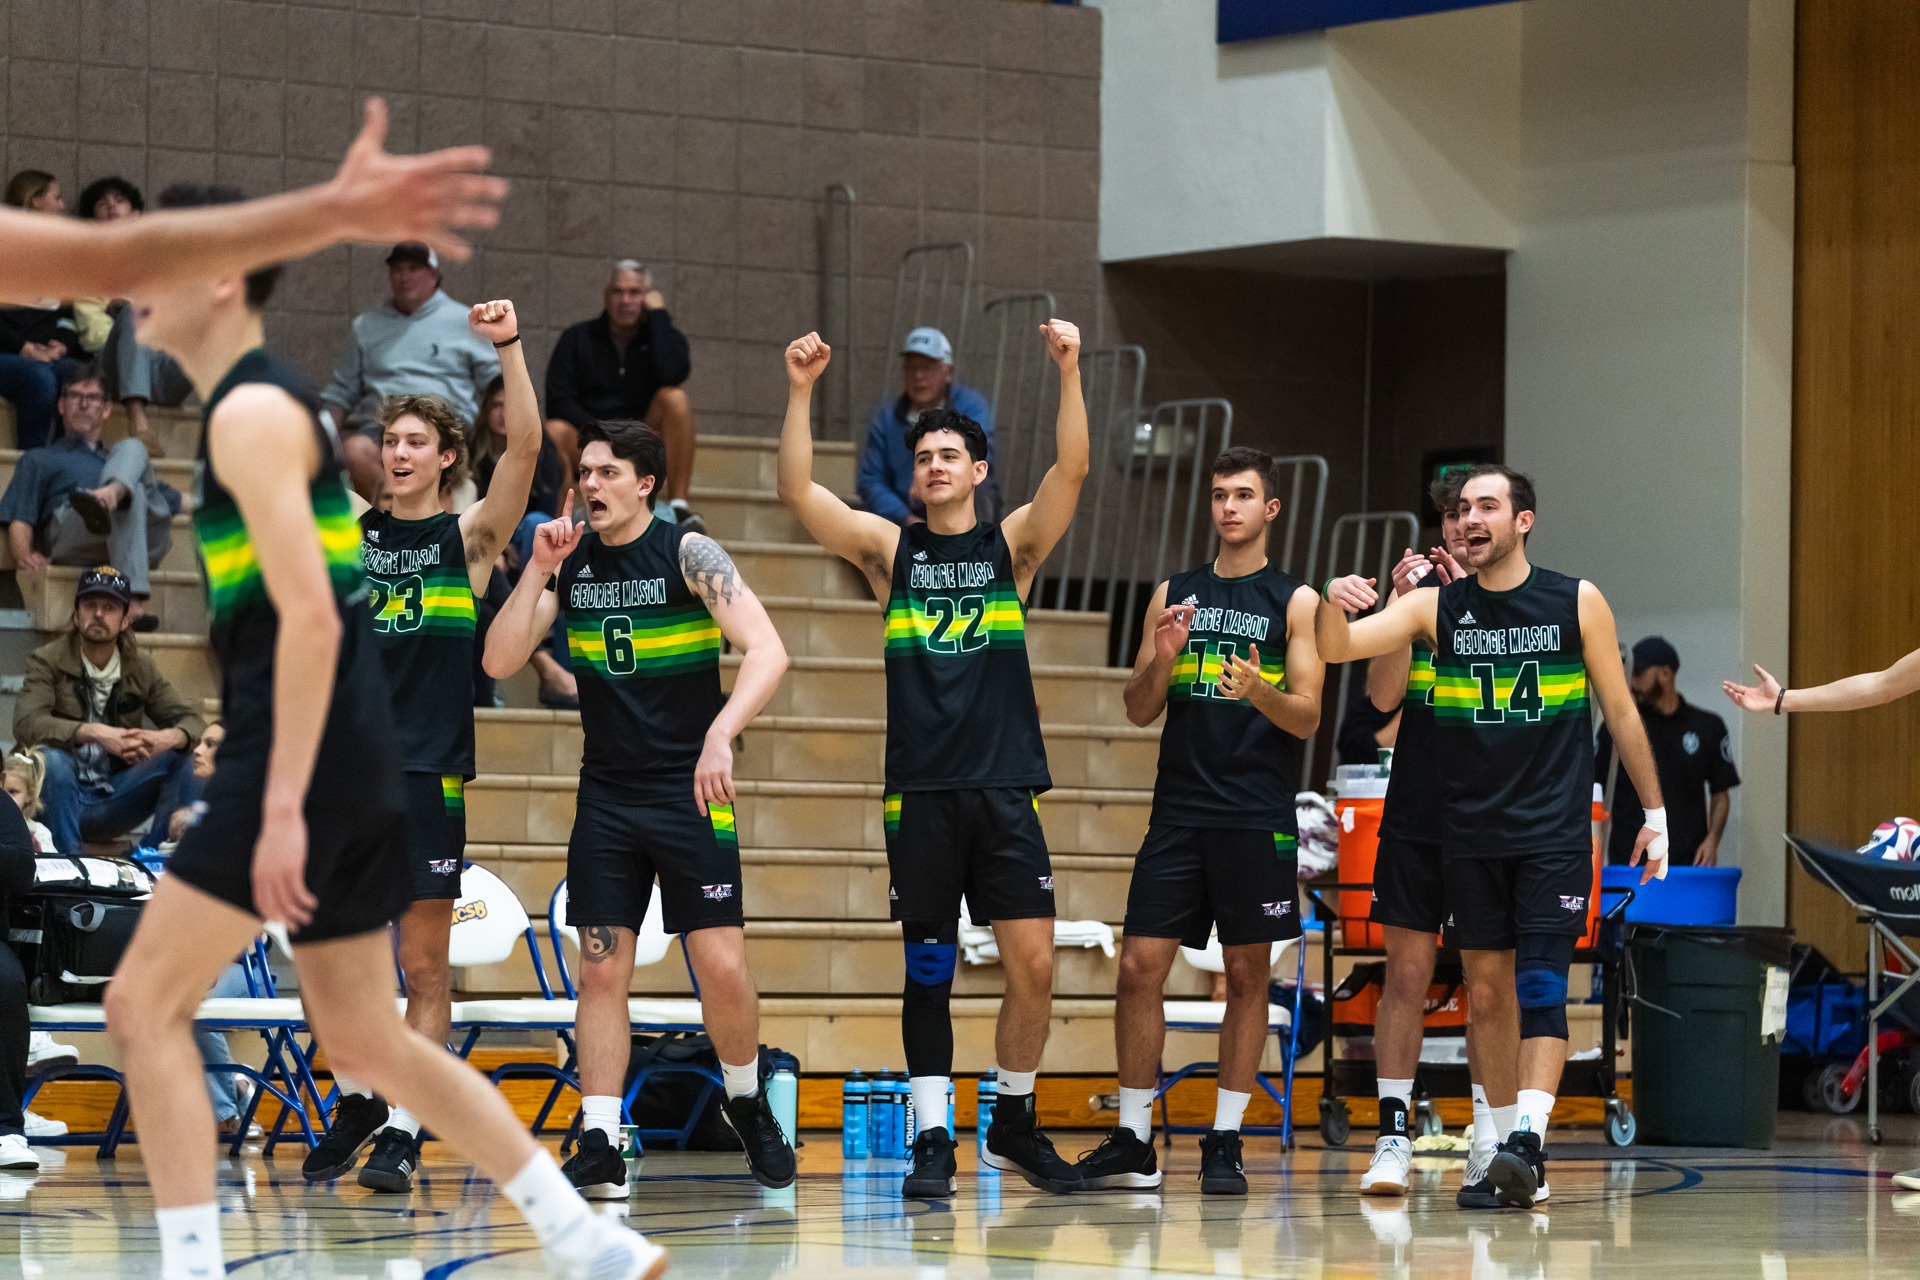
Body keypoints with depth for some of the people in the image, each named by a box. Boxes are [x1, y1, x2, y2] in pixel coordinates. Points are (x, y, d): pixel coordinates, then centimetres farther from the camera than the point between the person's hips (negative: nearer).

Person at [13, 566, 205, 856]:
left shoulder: (140, 666, 6)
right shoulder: (47, 661, -6)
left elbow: (192, 723, 1)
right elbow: (26, 724, -23)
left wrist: (169, 738, -25)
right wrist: (93, 733, -38)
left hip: (113, 803, 4)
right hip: (61, 797, -4)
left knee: (181, 756, -13)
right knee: (51, 758, -34)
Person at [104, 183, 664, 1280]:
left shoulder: (252, 415, -11)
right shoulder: (281, 404, 20)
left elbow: (307, 617, -20)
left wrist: (282, 806, -24)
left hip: (306, 762, -10)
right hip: (353, 771, 10)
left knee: (146, 1004, -8)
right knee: (368, 1041, 14)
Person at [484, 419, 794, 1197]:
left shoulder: (688, 555, -9)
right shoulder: (569, 561, 4)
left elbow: (767, 651, -20)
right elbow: (499, 664, -1)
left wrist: (721, 733, -34)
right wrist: (537, 571, -12)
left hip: (690, 788, -4)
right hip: (606, 793, 4)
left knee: (722, 966, -7)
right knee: (601, 969, -1)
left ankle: (748, 1104, 18)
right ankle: (600, 1147, -1)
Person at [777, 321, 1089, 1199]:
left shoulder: (1012, 544, 8)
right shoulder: (889, 549, 9)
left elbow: (1072, 472, -7)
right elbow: (798, 492, -4)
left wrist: (1069, 375, -20)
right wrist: (800, 391, -15)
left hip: (1005, 788, 0)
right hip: (921, 790, 0)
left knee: (1033, 963, -4)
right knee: (927, 969, 2)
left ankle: (1014, 1122, 14)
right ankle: (933, 1139, 8)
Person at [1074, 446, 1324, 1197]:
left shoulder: (1295, 601, 3)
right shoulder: (1173, 594, 12)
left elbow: (1307, 718, -3)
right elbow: (1140, 712, 12)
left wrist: (1260, 691, -24)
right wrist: (1163, 657, -8)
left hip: (1258, 818, -3)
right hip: (1179, 812, 3)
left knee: (1248, 973, 1)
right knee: (1139, 966, -2)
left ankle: (1225, 1143, 7)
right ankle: (1133, 1142, 5)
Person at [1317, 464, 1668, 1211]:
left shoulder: (1577, 603, -1)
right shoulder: (1435, 608, 2)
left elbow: (1621, 712, 6)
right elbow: (1336, 649, -8)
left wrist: (1655, 814, 6)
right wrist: (1332, 605, -31)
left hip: (1554, 833, -3)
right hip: (1470, 834, 3)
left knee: (1540, 988, -14)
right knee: (1486, 993, 6)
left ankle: (1529, 1139, -23)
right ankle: (1509, 1159, 14)